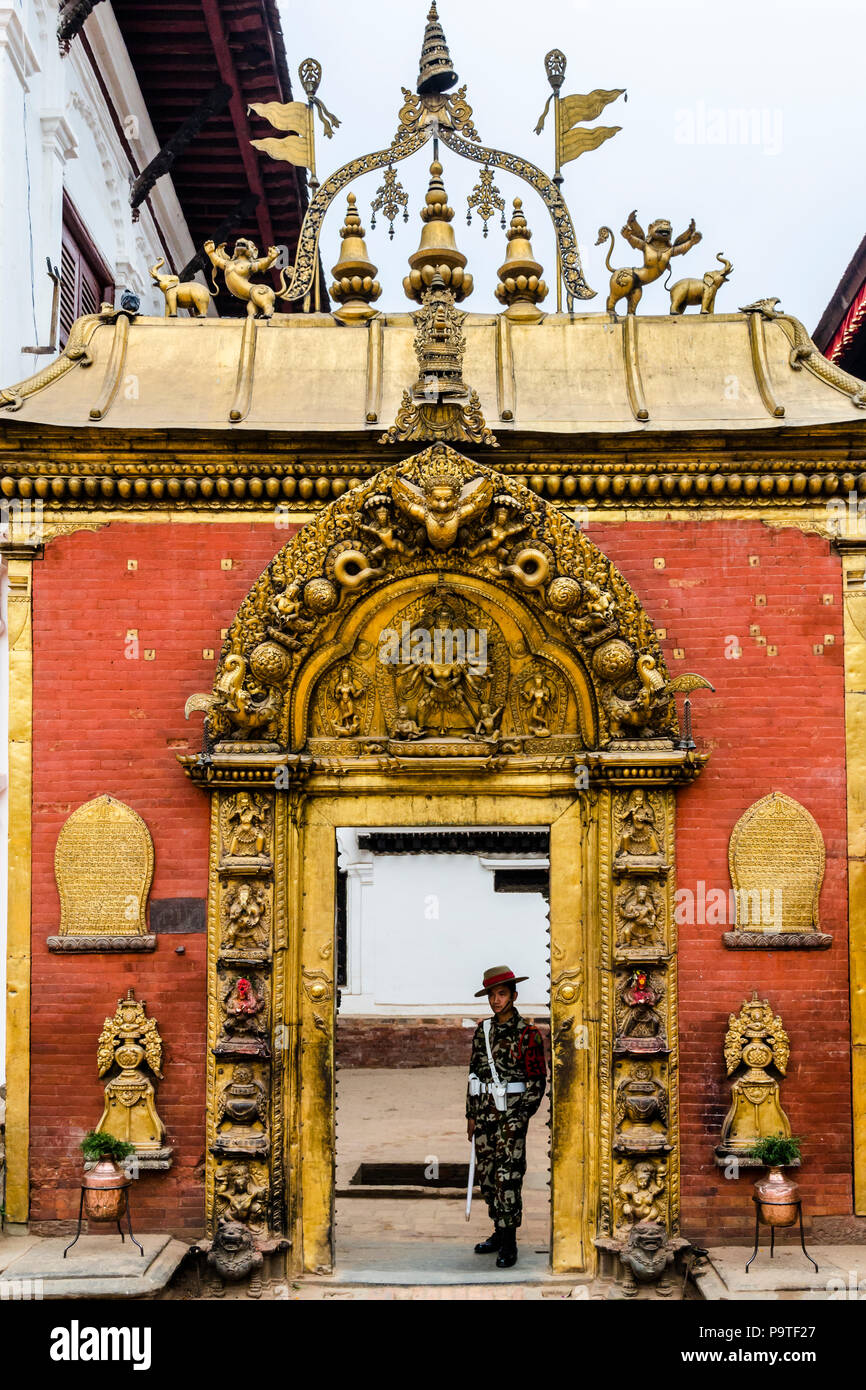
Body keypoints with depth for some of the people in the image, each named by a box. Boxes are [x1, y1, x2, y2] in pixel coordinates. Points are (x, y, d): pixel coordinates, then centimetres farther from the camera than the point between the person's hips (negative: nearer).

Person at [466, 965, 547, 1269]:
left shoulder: (527, 1034, -6)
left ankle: (509, 1244, -2)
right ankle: (499, 1233, 23)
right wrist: (472, 1114, 13)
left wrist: (521, 1117, -11)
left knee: (508, 1178, -8)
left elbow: (537, 1081, -6)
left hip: (511, 1117, -6)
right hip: (484, 1114, 6)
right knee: (486, 1175, 10)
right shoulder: (482, 1031, 10)